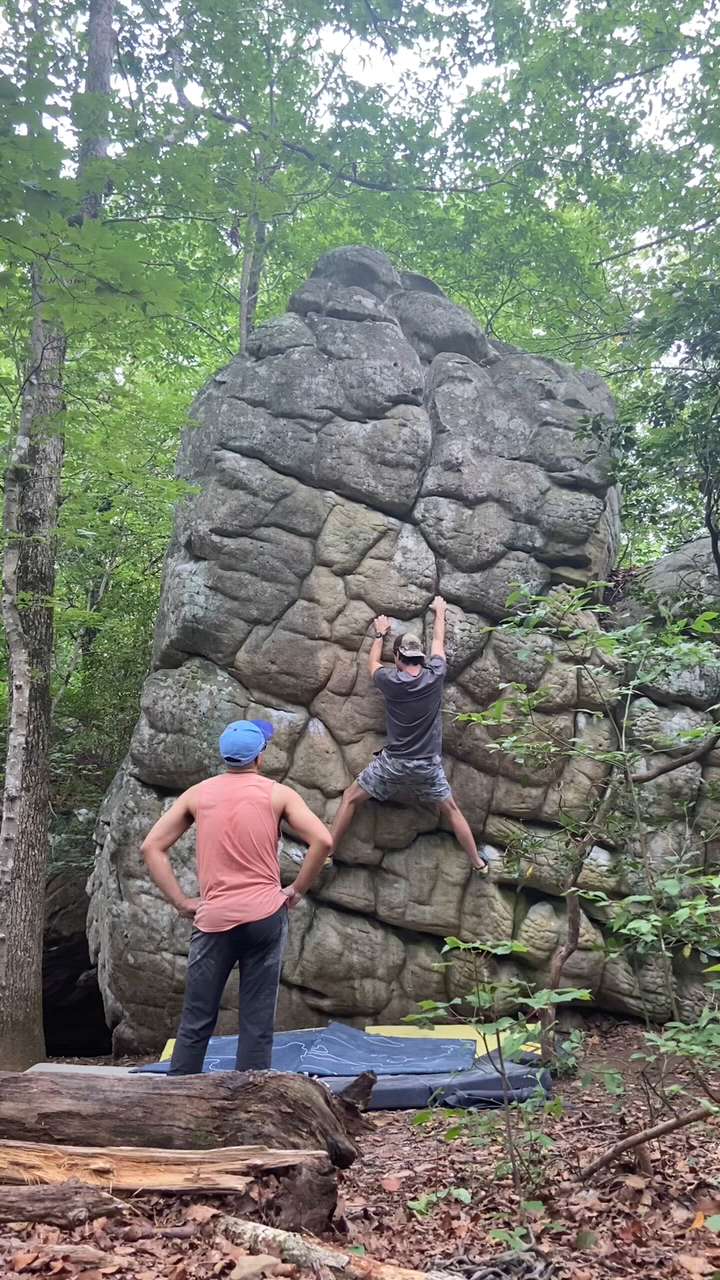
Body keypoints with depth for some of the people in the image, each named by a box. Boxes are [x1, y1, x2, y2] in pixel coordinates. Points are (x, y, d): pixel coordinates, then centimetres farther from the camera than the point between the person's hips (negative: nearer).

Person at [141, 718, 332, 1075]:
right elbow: (323, 841, -9)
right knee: (258, 1022, 6)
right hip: (265, 914, -1)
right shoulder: (277, 794, 1)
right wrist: (296, 890, 2)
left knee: (196, 1021, 10)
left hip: (214, 919, 1)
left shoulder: (197, 794, 8)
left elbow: (151, 847, 5)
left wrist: (180, 901, 5)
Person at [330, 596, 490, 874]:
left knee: (350, 799, 12)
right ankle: (478, 862, 24)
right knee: (451, 810, 18)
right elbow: (438, 642, 12)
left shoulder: (390, 681, -10)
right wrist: (439, 612, 29)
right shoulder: (435, 676, -7)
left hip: (393, 763, -2)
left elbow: (372, 663, 14)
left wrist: (380, 635, 30)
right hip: (428, 766, 2)